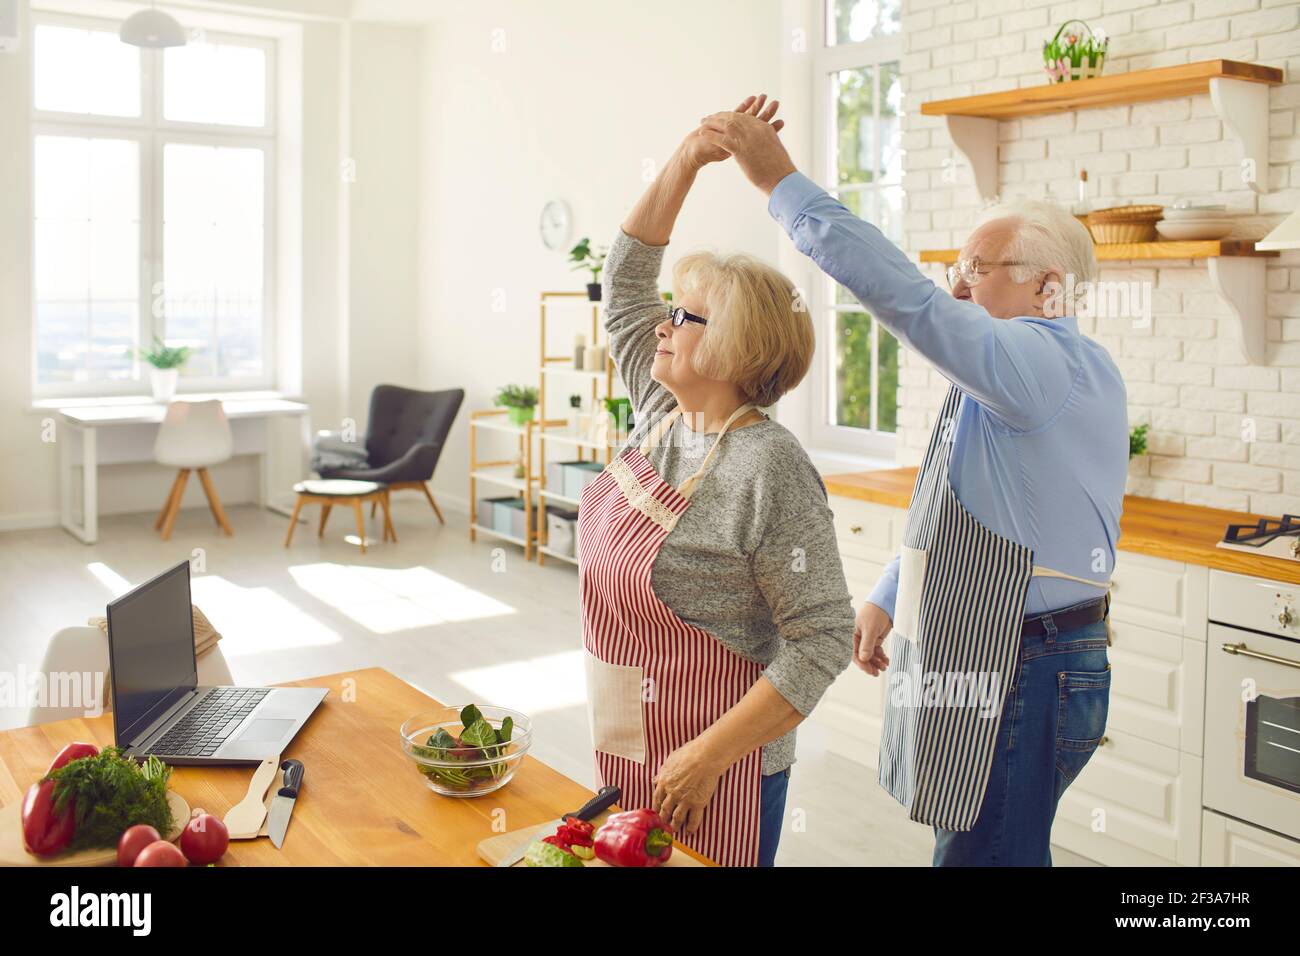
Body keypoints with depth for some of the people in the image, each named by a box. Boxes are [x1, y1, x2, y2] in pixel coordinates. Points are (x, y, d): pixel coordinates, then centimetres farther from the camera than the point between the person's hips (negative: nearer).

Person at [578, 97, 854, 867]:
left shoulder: (769, 470, -23)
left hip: (714, 771, -8)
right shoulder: (661, 412, 0)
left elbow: (823, 640, -23)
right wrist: (688, 160, 0)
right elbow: (626, 276, 8)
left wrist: (706, 758, -23)